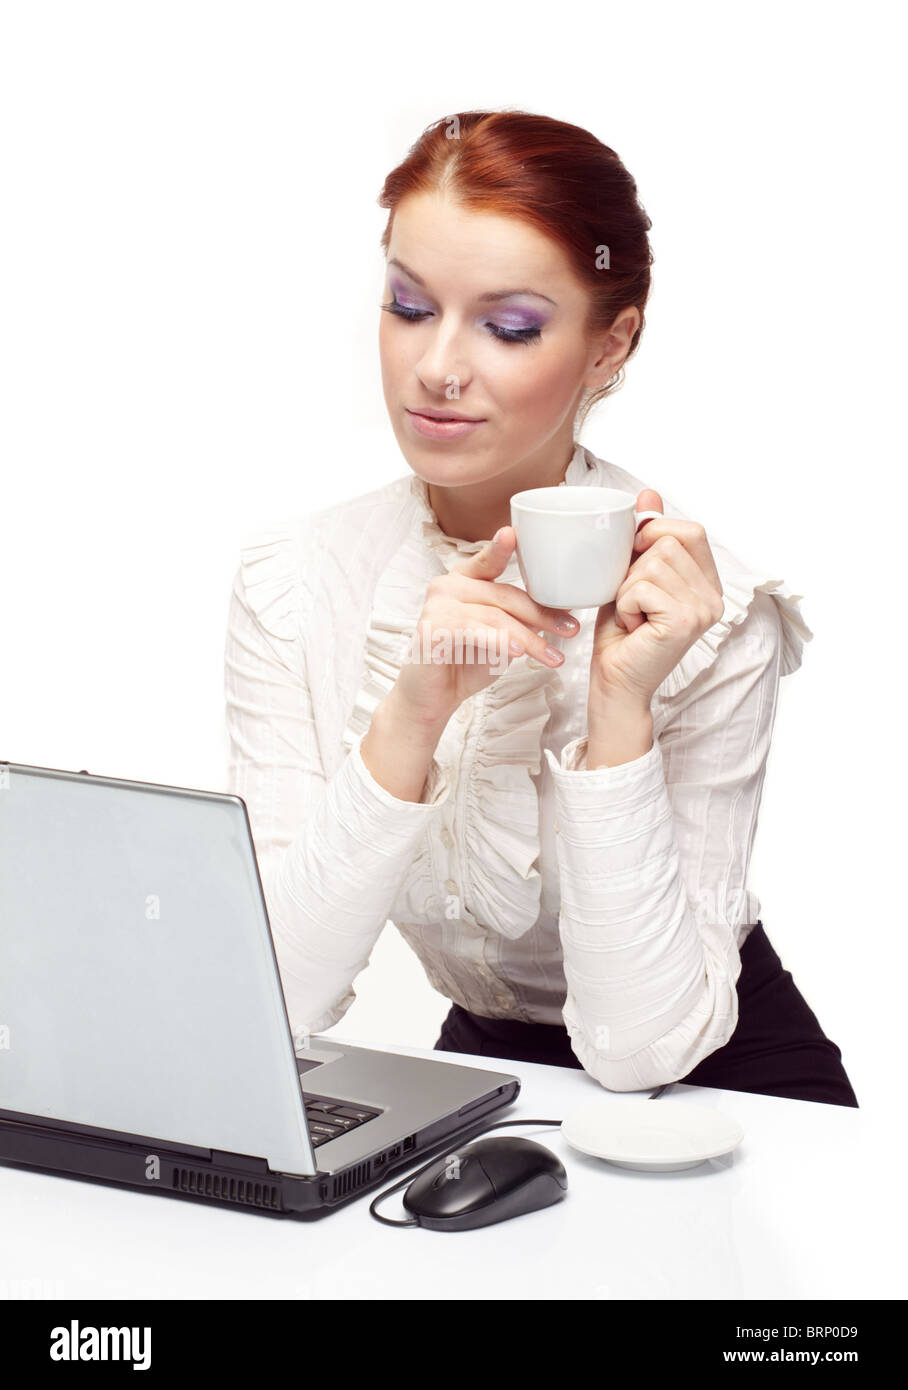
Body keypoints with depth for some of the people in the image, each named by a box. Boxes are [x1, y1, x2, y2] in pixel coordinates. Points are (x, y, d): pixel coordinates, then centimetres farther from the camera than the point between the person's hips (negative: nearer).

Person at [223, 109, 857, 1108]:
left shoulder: (708, 612, -20)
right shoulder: (292, 580, -12)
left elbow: (639, 1048, -22)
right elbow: (274, 1000, -18)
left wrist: (621, 706, -31)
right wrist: (411, 716, -30)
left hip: (724, 1086, -2)